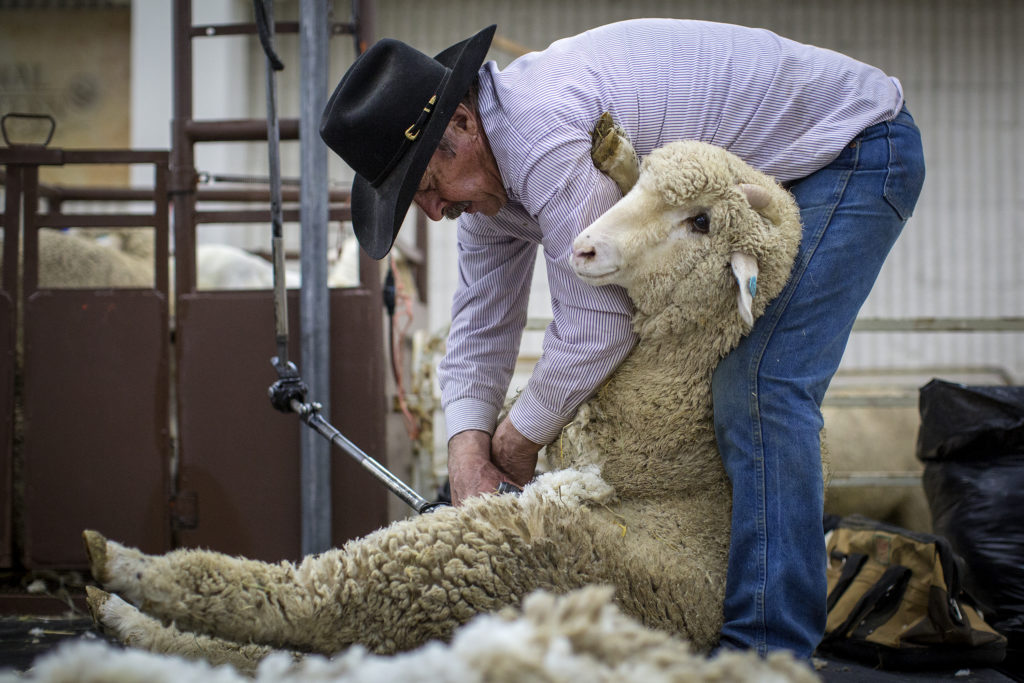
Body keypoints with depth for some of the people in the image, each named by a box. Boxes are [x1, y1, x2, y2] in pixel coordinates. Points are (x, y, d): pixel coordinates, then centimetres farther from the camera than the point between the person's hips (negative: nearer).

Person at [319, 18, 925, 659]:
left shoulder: (548, 132, -33)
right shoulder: (488, 170, -1)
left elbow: (597, 325, -28)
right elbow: (481, 325, 5)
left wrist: (519, 439, -12)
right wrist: (467, 448, -12)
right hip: (758, 176, 10)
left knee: (758, 389, -21)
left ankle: (769, 647, -19)